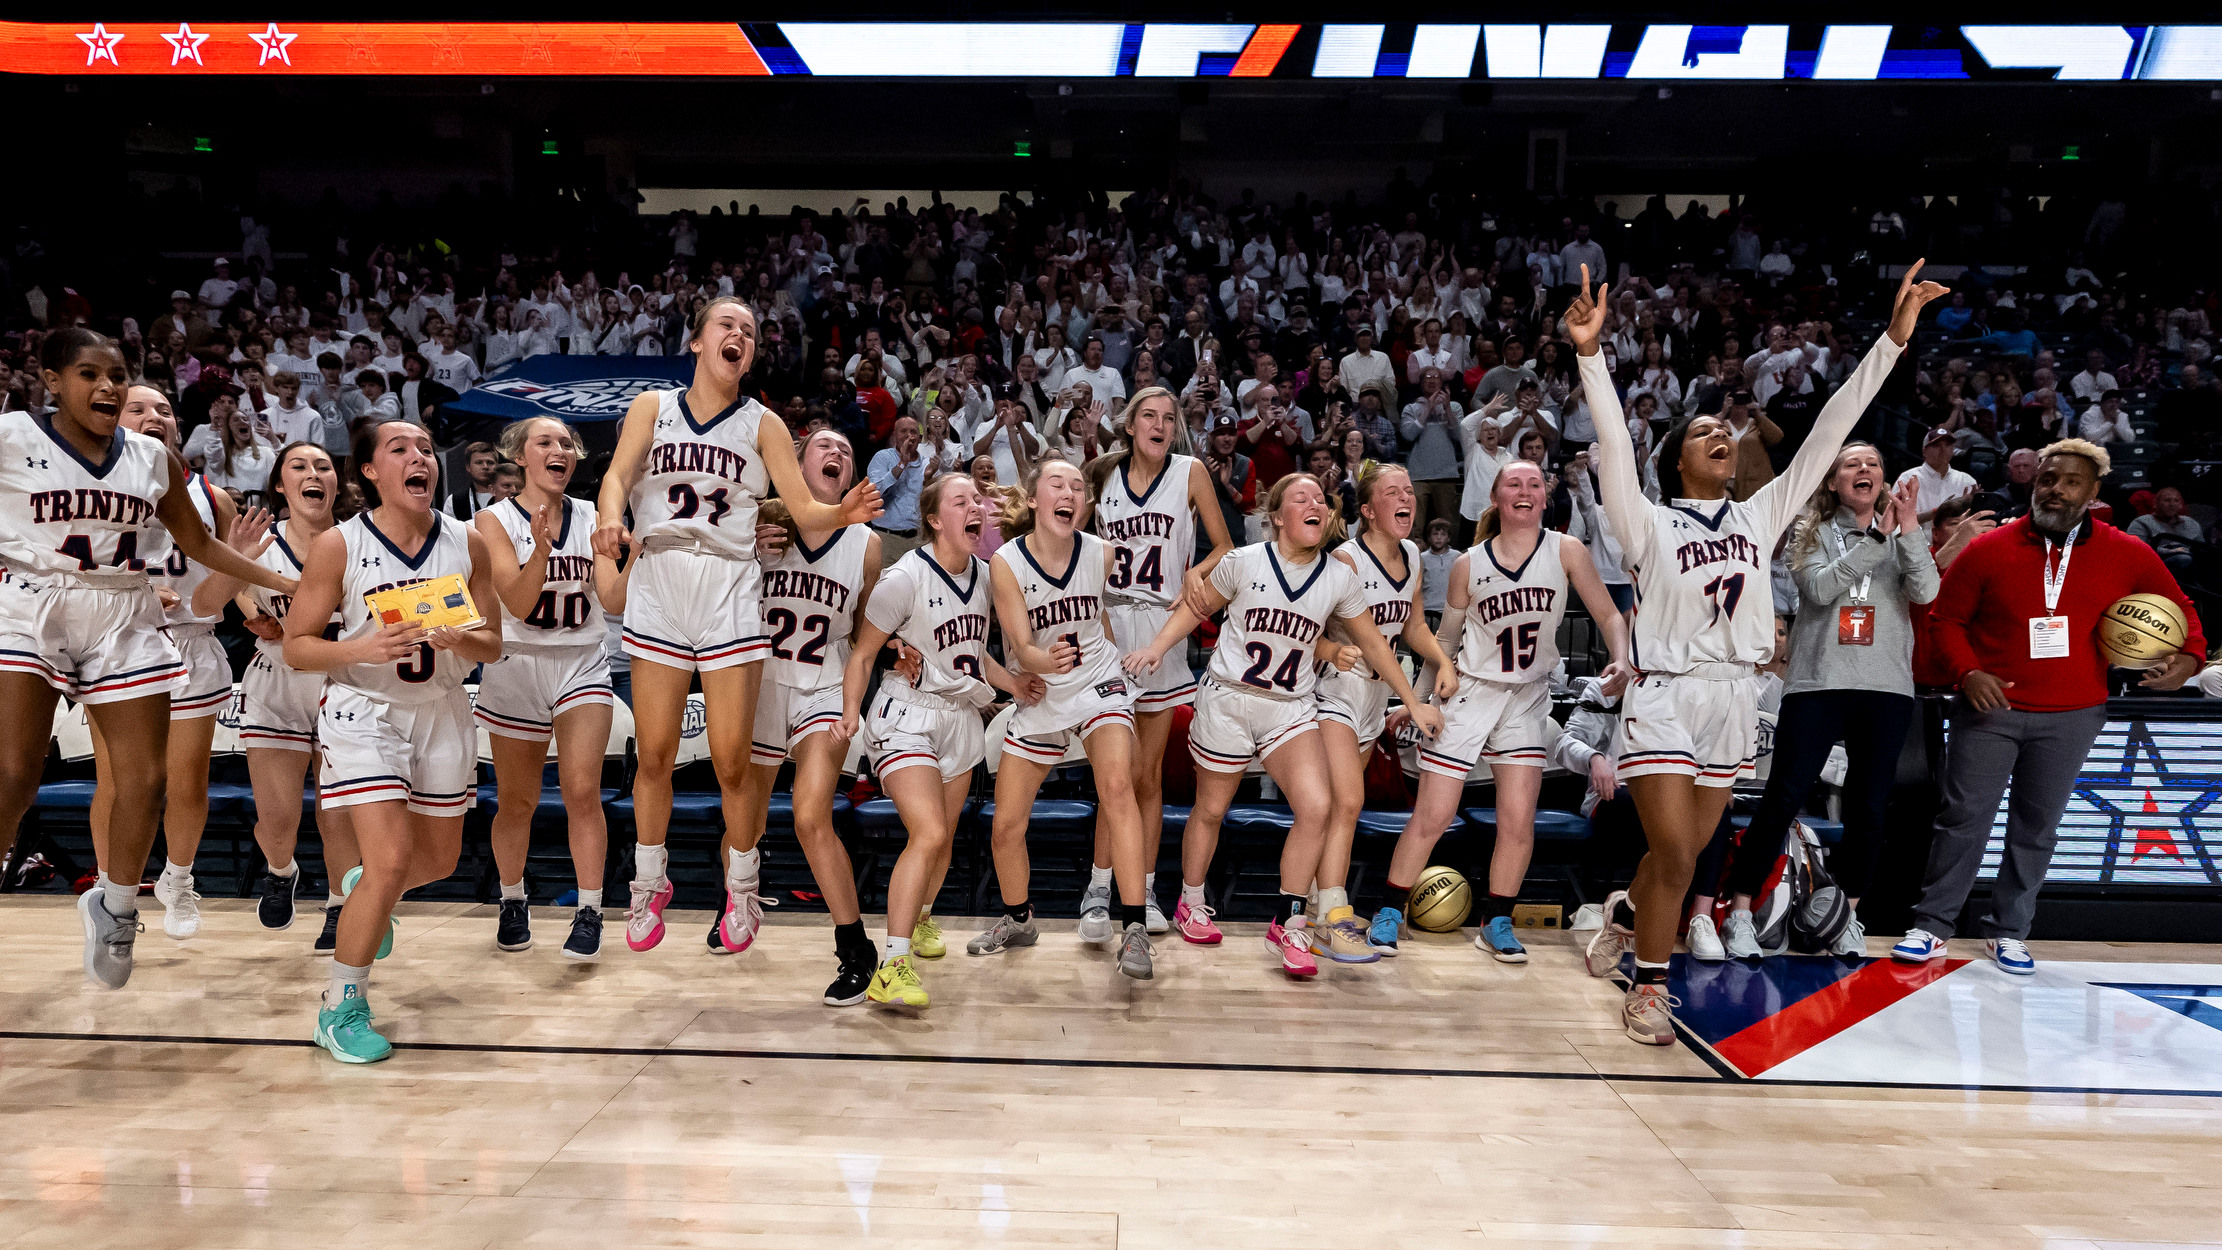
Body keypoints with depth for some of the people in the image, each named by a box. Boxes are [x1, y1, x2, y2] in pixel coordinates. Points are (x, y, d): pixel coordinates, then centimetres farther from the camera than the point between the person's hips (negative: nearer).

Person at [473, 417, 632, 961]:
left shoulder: (591, 519, 2)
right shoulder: (494, 519, -5)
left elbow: (613, 598, -8)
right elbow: (518, 604, -16)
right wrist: (541, 551, -33)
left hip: (582, 666, 1)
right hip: (517, 667, -1)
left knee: (582, 790, -12)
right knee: (517, 802, 10)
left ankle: (589, 913, -3)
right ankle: (513, 903, 32)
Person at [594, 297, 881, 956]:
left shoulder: (761, 424, 8)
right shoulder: (652, 406, 9)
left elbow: (806, 510, 1)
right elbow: (618, 475, -5)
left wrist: (844, 513, -21)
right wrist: (610, 519, -27)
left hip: (729, 587, -1)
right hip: (658, 581, 1)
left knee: (732, 760, -2)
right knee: (654, 755, 5)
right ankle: (650, 884, 25)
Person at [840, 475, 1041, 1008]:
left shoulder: (982, 575, 7)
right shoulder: (904, 578, -15)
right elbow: (862, 653, -8)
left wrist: (1011, 681, 8)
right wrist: (851, 710, -21)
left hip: (962, 718, 7)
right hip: (908, 717, -7)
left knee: (942, 839, 15)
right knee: (928, 834, -23)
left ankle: (919, 918, 43)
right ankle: (893, 964, -18)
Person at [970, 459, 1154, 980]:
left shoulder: (1102, 554, -10)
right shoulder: (1005, 562, -16)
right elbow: (1021, 648, -22)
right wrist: (1046, 660, -41)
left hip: (1100, 684, -1)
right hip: (1039, 697, 1)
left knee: (1117, 786, -28)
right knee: (1006, 825, 5)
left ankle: (1134, 930, -24)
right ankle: (1017, 920, 34)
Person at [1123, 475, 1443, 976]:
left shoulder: (1339, 578, -1)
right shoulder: (1244, 562, -7)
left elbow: (1372, 642, 9)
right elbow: (1197, 607, 5)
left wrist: (1414, 703, 12)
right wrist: (1158, 645, -10)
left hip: (1291, 709, 2)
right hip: (1227, 699, -2)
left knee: (1316, 806, -18)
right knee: (1210, 810, 10)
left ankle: (1287, 925, -3)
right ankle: (1191, 906, 35)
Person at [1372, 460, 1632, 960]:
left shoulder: (1566, 551, -6)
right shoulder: (1468, 565, -5)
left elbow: (1608, 614, -3)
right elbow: (1445, 638, 6)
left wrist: (1621, 660, -22)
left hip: (1528, 697, 1)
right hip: (1467, 692, -1)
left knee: (1518, 820, -4)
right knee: (1431, 818, -1)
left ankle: (1496, 922, 16)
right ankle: (1389, 914, 15)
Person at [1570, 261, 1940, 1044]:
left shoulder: (1760, 517, 7)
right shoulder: (1649, 525, -5)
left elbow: (1828, 434, 4)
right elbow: (1613, 447, -20)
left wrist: (1894, 338, -1)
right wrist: (1591, 356, -34)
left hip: (1735, 701, 5)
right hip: (1666, 699, -5)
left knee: (1684, 850, 17)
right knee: (1675, 854, -10)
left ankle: (1625, 912, 47)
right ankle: (1648, 988, 9)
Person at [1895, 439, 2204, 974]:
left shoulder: (2127, 556, 1)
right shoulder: (1989, 549, -5)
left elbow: (2177, 607, 14)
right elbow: (1945, 617, 1)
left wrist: (2189, 657, -5)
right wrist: (1967, 673, -13)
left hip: (2070, 718, 2)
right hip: (1989, 708, -2)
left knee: (2037, 827, 9)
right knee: (1965, 818, -3)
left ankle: (2008, 931, 22)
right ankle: (1931, 926, 5)